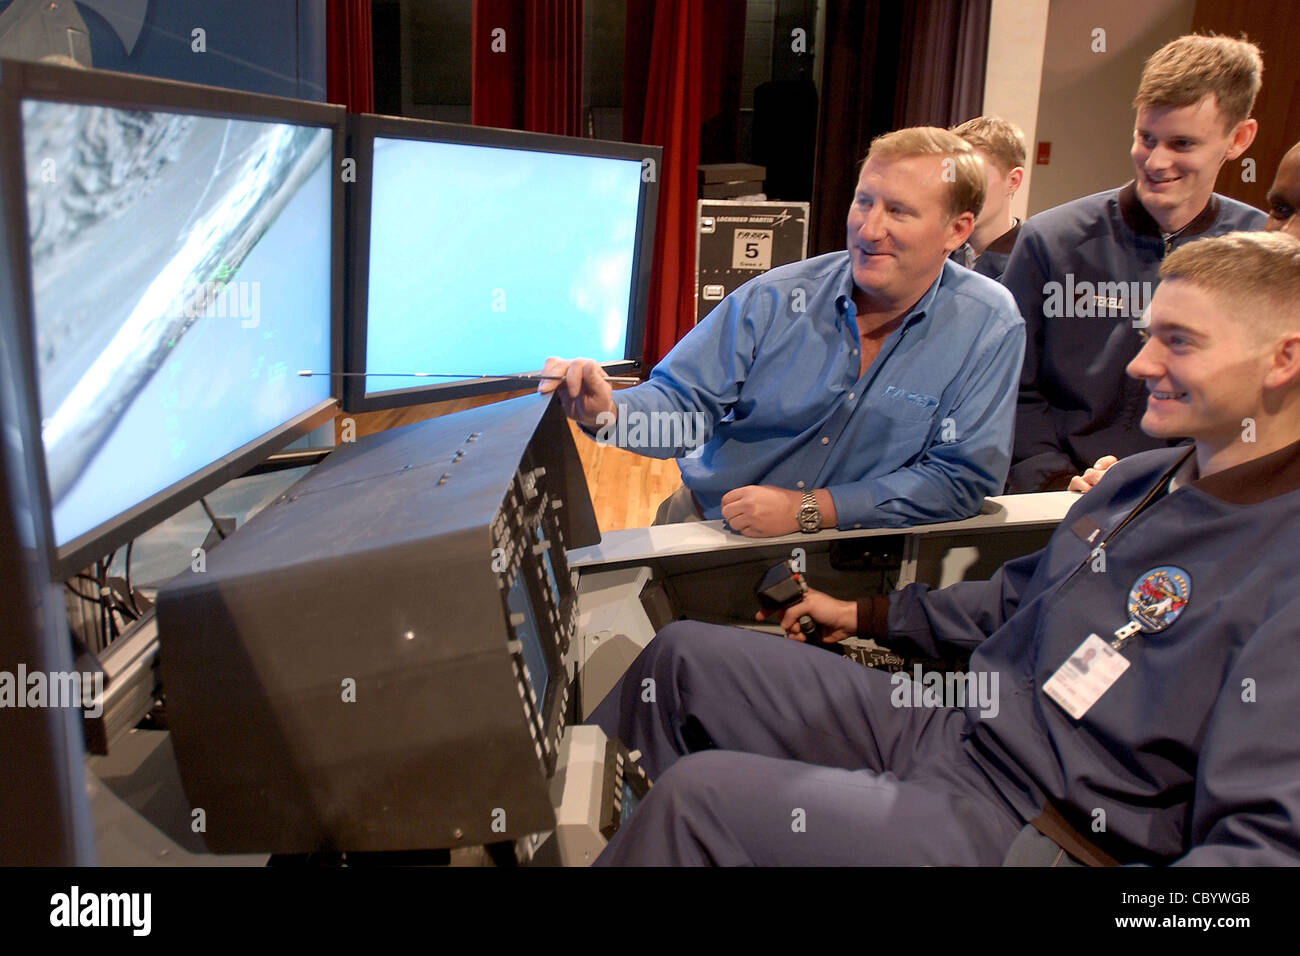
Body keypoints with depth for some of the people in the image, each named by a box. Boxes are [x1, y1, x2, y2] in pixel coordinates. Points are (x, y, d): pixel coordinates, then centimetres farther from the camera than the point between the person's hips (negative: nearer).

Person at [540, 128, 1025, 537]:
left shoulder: (989, 327, -7)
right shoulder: (773, 299, -4)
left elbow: (961, 475, -9)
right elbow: (683, 400, -3)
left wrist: (807, 509, -16)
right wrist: (609, 412, -28)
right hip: (707, 529, 1)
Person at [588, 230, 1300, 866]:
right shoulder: (1141, 477, 9)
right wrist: (867, 616, 26)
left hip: (1020, 831, -8)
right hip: (941, 725, 9)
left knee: (699, 793, -23)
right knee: (685, 652, 6)